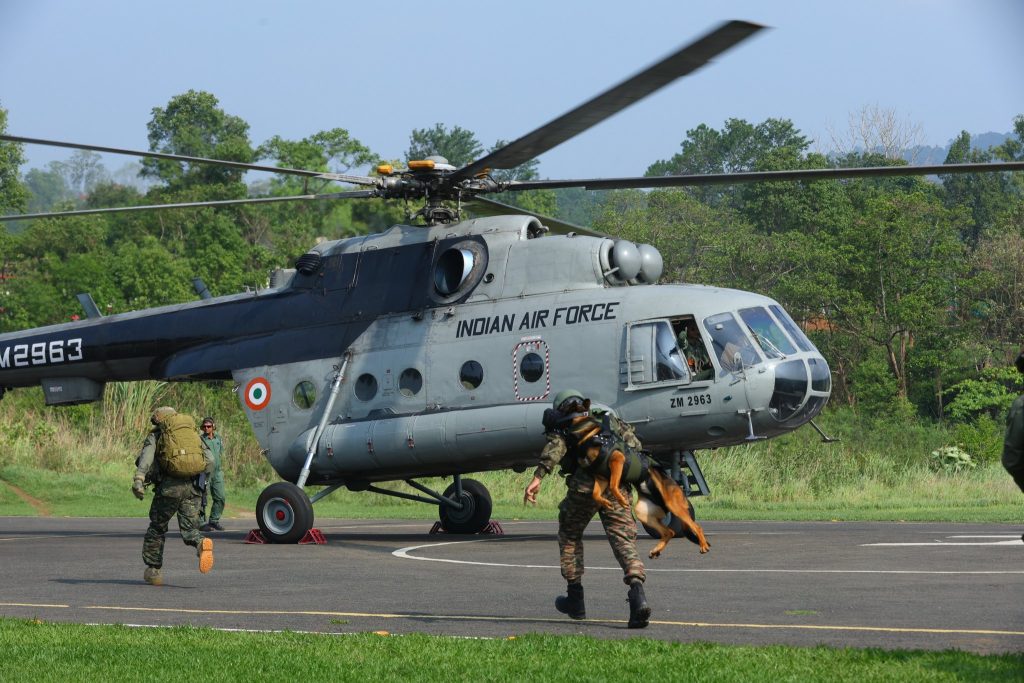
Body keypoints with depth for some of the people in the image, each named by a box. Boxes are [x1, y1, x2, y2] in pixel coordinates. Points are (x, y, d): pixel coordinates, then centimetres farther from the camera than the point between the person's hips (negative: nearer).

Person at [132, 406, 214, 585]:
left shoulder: (155, 437, 15)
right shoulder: (192, 435, 25)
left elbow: (147, 455, -8)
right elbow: (209, 463, 16)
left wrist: (138, 478, -20)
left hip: (169, 488, -2)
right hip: (192, 488, 2)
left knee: (157, 528, 16)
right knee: (189, 529, 6)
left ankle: (153, 570, 19)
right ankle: (202, 544, -27)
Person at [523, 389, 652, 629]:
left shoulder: (563, 426, 18)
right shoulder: (608, 419, 29)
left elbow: (555, 447, -5)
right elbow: (634, 444, 16)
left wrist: (538, 477, -15)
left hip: (584, 486, -2)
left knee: (569, 536, 22)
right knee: (624, 539, -4)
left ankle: (575, 598, 28)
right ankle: (637, 592, -30)